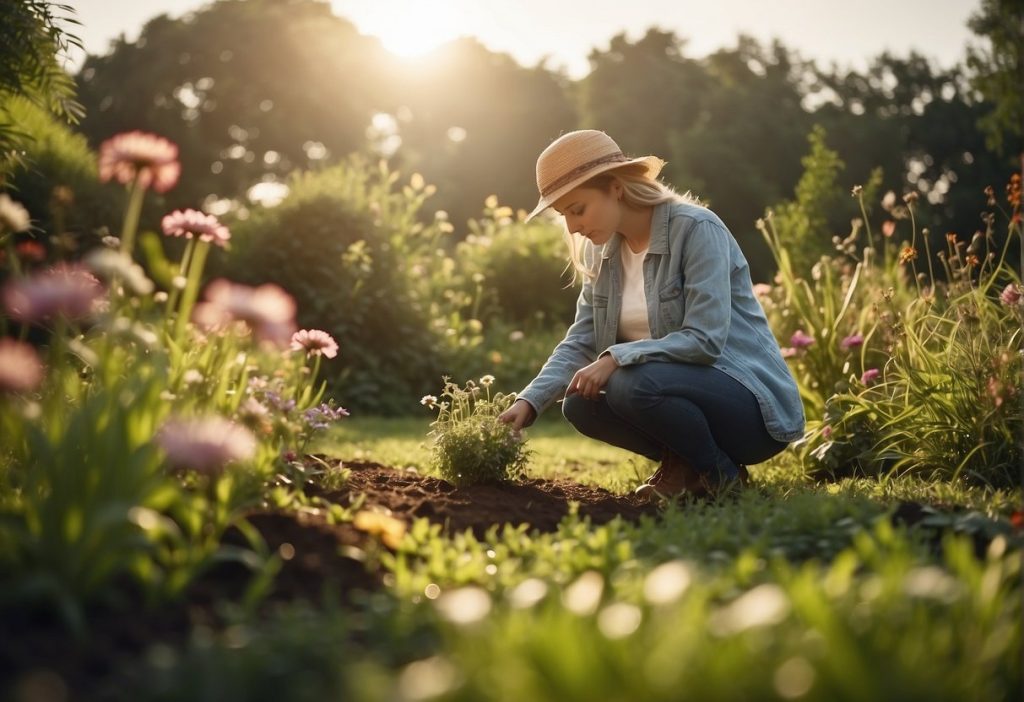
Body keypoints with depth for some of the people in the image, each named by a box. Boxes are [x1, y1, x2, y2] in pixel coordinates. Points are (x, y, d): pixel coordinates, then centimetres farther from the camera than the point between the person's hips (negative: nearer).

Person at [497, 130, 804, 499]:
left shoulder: (697, 229, -17)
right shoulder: (604, 252, 6)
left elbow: (705, 340, -25)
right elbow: (580, 343, 1)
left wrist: (617, 358, -30)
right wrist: (529, 401, -13)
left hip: (754, 403, -7)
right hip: (687, 391, 7)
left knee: (633, 384, -30)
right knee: (579, 404, -8)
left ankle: (720, 475, -8)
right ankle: (686, 466, 4)